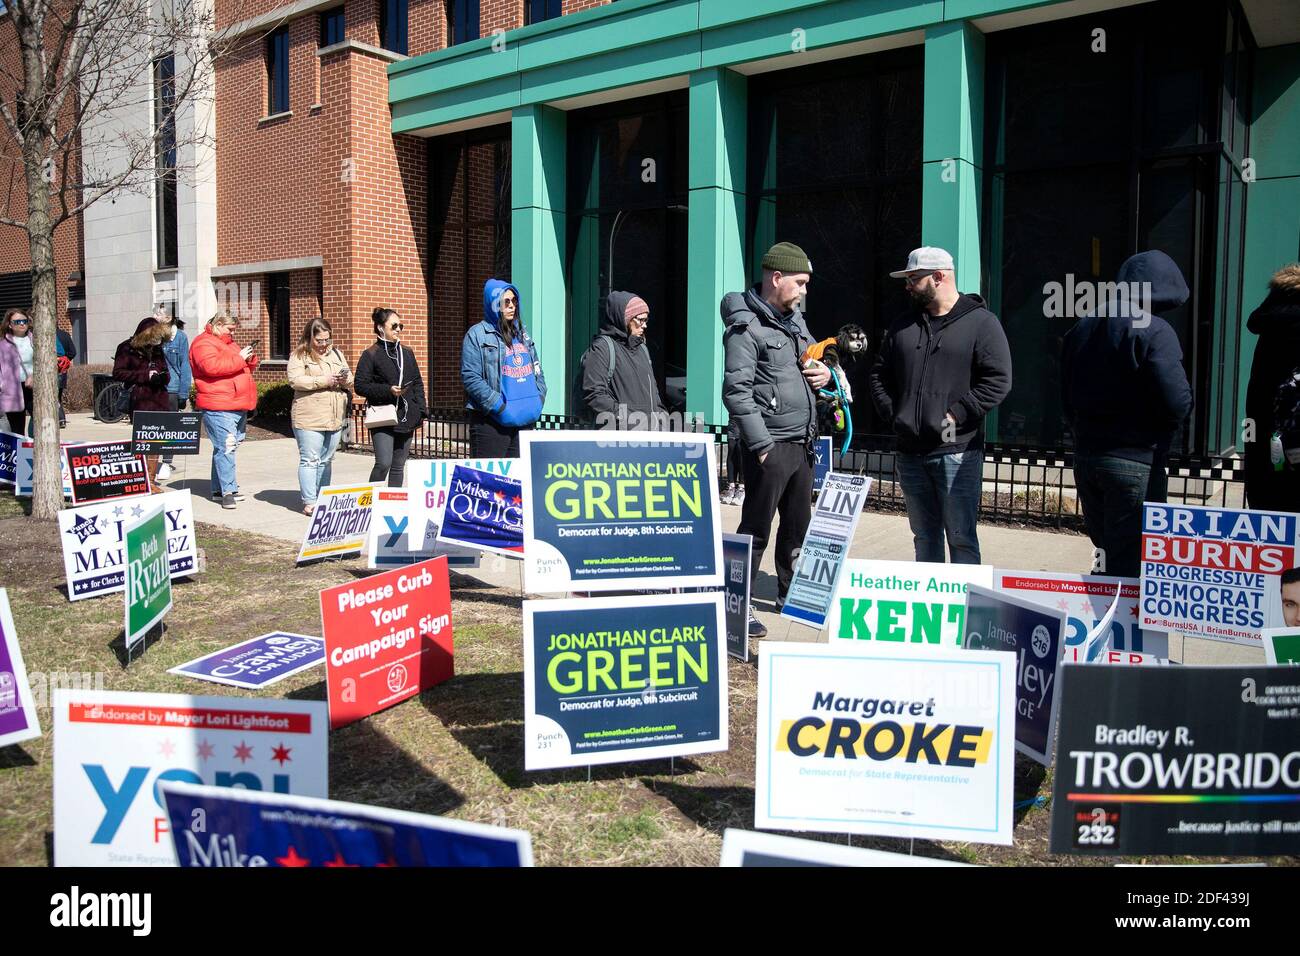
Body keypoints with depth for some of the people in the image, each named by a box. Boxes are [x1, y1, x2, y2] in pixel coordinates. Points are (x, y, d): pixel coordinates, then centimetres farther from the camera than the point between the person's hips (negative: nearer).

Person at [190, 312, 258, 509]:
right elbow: (212, 366, -23)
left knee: (227, 448, 12)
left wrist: (249, 358, 7)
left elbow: (246, 367, 30)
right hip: (218, 408, -10)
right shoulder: (203, 343, -6)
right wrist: (239, 358, -18)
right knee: (225, 448, -13)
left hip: (238, 407, 10)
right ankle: (228, 491, -12)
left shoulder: (229, 343, 24)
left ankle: (219, 487, 20)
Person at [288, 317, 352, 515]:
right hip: (309, 417, -5)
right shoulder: (299, 356, 0)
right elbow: (295, 380, -13)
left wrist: (344, 380, -6)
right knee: (309, 460, -5)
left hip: (334, 417, 6)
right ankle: (309, 502, -3)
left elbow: (350, 379, 18)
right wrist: (324, 381, -18)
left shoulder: (336, 354, 17)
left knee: (326, 460, 12)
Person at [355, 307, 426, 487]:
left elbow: (418, 384, 17)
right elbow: (360, 386, -5)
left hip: (406, 418, 5)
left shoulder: (407, 353, 15)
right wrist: (388, 390, -16)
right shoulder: (370, 355, -2)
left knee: (399, 466, 8)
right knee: (383, 464, -15)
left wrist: (421, 411, 8)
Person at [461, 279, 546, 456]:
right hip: (491, 422, -6)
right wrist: (500, 408, -15)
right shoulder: (477, 334, -3)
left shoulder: (522, 333, 18)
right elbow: (470, 377, -11)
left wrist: (538, 399, 4)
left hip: (526, 420, 6)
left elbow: (537, 370, 21)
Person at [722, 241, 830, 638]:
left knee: (798, 524, 17)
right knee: (756, 529, -3)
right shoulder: (746, 327, -12)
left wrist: (824, 374, 4)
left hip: (801, 444, 9)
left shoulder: (795, 319, 15)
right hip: (770, 446, -8)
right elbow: (737, 392, -18)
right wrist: (762, 445, -20)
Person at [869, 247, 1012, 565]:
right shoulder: (904, 324, 14)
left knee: (961, 538, -4)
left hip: (957, 453, -6)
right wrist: (891, 413, 4)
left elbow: (998, 381, -11)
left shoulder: (981, 323, -4)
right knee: (924, 536, 15)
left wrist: (955, 415, -15)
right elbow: (879, 374, 19)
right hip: (910, 452, 6)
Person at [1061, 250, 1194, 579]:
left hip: (1085, 459, 7)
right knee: (1129, 566, -1)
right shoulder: (1154, 330, -13)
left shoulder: (1082, 327, 10)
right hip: (1137, 462, -7)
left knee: (1105, 549, 18)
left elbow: (1066, 399, 14)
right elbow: (1177, 403, -18)